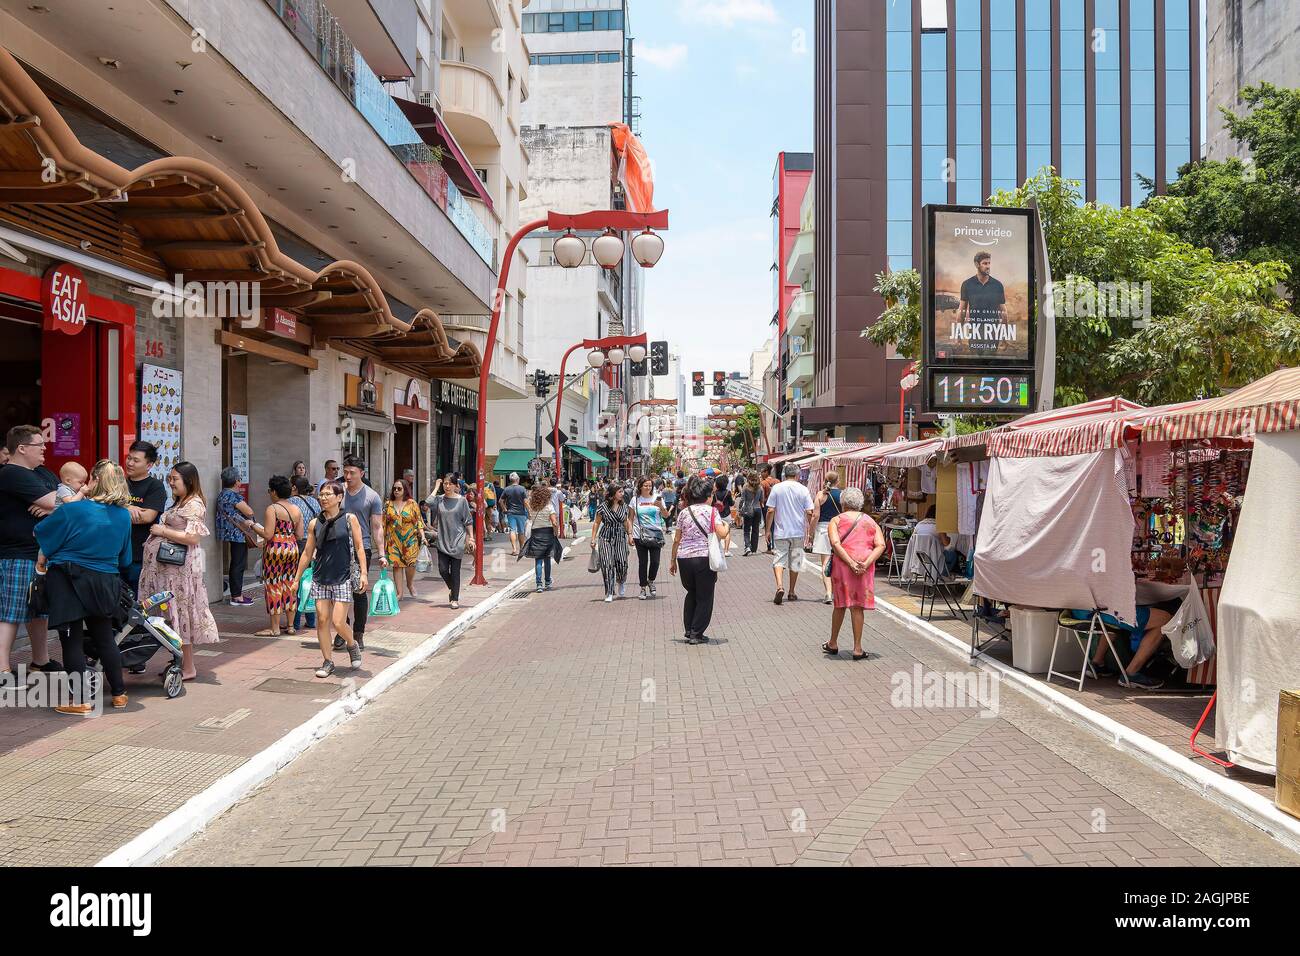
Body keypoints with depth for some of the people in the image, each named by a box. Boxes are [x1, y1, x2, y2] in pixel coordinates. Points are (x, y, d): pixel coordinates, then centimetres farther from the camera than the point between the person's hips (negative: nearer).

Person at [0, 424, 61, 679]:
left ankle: (41, 660, 30)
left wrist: (50, 506, -13)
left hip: (42, 553, 9)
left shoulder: (43, 473, 14)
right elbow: (56, 502, -23)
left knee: (39, 609, 18)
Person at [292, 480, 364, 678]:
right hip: (320, 578, 4)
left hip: (343, 578, -3)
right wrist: (297, 579, 13)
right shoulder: (315, 523, 6)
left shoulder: (350, 519, -2)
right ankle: (328, 661, 14)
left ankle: (352, 645, 23)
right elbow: (307, 553, 13)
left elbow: (359, 547, -2)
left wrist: (363, 573, -10)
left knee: (338, 623, -7)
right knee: (322, 620, 2)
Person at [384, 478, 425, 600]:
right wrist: (382, 538, 7)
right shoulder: (388, 504, 9)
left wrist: (422, 535, -9)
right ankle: (399, 593, 5)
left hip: (410, 539, -2)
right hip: (393, 539, 2)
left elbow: (419, 521, 2)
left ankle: (410, 584, 21)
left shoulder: (412, 504, 3)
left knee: (410, 562, -9)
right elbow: (383, 522, 12)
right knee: (396, 564, -1)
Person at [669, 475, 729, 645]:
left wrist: (673, 560, 16)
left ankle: (689, 631, 22)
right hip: (704, 558, -4)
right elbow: (722, 534, -14)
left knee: (691, 594, 21)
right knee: (704, 597, 9)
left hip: (684, 558, 4)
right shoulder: (711, 511, -4)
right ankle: (696, 633, 9)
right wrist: (727, 527, 8)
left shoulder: (684, 512, 7)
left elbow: (677, 539, 8)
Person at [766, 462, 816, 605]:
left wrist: (768, 529, 3)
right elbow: (809, 513, -4)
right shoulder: (803, 490, -2)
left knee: (779, 559, 2)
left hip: (781, 532, -1)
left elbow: (770, 511, -5)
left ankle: (780, 586, -21)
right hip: (798, 532, 1)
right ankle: (792, 592, 20)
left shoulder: (777, 488, -3)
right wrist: (810, 530, 8)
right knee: (795, 561, 12)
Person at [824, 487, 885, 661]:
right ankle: (857, 649, 7)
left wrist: (851, 563, -16)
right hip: (864, 568, 1)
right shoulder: (871, 522, 15)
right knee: (858, 606, 7)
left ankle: (833, 644, 26)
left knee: (840, 604, 14)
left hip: (841, 564, -1)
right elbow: (881, 545, 0)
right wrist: (866, 563, -11)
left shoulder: (836, 520, 6)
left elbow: (835, 543, -11)